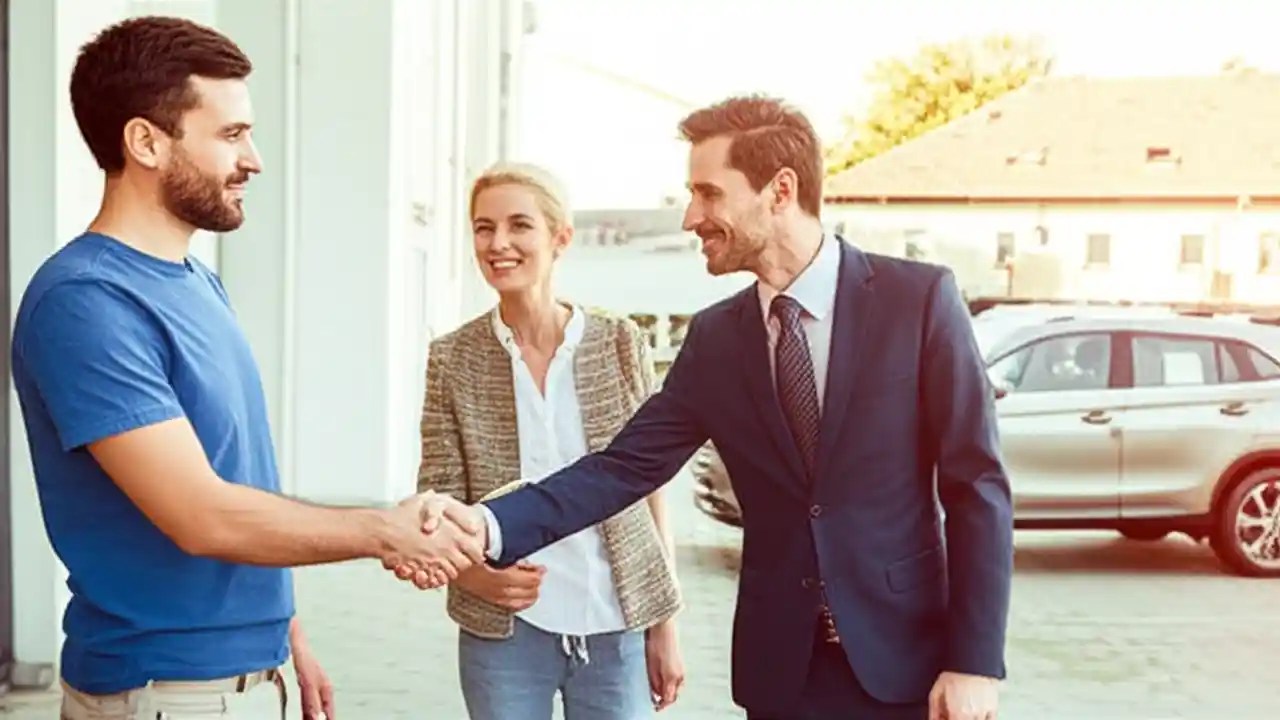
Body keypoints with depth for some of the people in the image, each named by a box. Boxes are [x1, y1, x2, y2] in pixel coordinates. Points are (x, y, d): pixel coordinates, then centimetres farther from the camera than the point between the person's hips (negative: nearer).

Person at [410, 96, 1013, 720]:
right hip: (782, 665, 4)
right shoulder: (714, 337, 4)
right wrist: (486, 527, -16)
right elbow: (623, 467, -2)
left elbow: (977, 485, -8)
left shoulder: (919, 298, -8)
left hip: (905, 656, -3)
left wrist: (974, 660, -13)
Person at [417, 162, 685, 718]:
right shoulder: (452, 359, -2)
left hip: (616, 629, 0)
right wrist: (473, 567, -21)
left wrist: (664, 628, 3)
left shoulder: (621, 344, -1)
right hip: (504, 630, 0)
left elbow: (649, 489, 3)